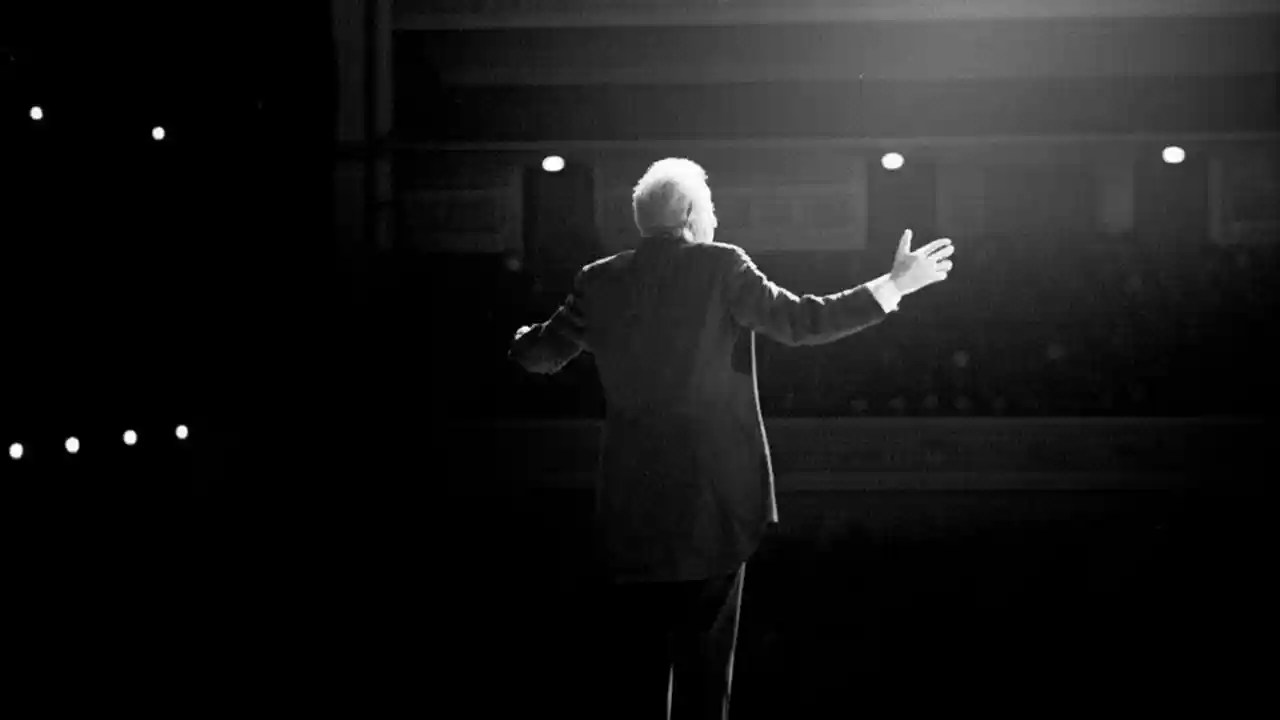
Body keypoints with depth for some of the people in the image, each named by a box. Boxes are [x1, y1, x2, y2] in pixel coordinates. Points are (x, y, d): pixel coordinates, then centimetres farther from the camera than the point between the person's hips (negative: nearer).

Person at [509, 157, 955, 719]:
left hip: (630, 504, 3)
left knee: (634, 655, 9)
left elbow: (541, 355, 12)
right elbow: (799, 322, -11)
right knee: (705, 651, 4)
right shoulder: (721, 267, -7)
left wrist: (522, 338, 36)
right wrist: (895, 285, -5)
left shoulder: (599, 281, 4)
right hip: (712, 500, -3)